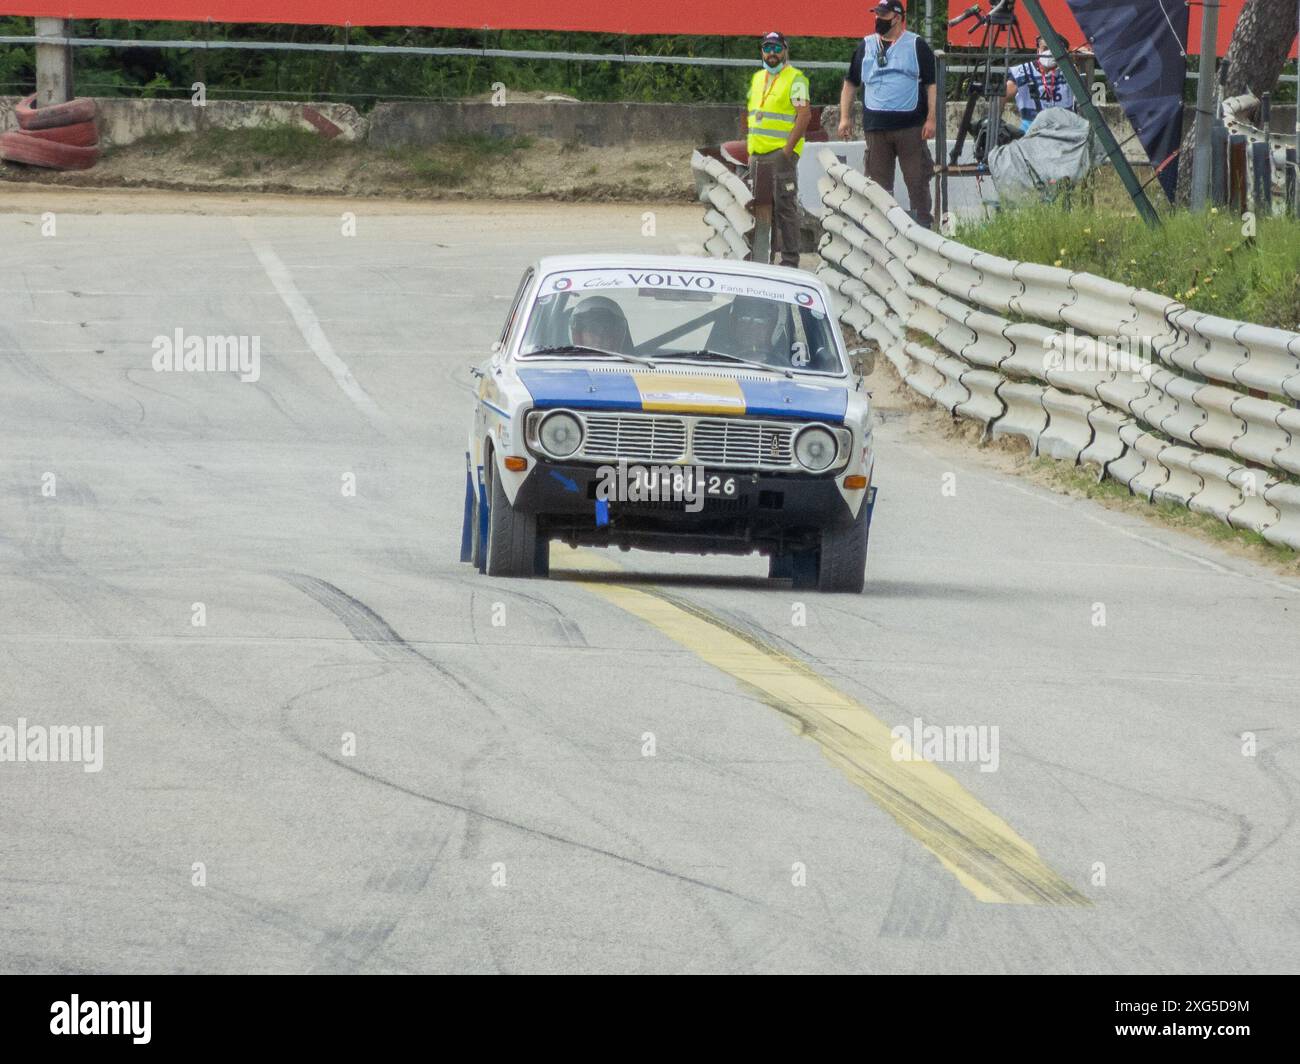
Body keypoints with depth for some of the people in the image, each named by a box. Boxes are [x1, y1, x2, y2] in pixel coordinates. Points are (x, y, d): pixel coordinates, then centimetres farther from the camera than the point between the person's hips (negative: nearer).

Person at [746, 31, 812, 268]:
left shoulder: (795, 79, -6)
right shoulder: (757, 78, 17)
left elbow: (804, 115, -15)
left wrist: (788, 149, -18)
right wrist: (749, 147, 15)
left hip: (782, 153, -8)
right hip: (757, 155, 8)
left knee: (784, 206, -8)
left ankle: (790, 258, -7)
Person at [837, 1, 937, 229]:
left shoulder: (916, 45, 5)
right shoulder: (866, 46, 15)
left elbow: (932, 84, 2)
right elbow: (850, 83, 20)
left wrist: (931, 118, -6)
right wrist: (845, 117, 12)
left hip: (911, 127, -3)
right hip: (876, 128, 3)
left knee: (917, 180, -5)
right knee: (878, 183, 3)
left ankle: (924, 226, -3)